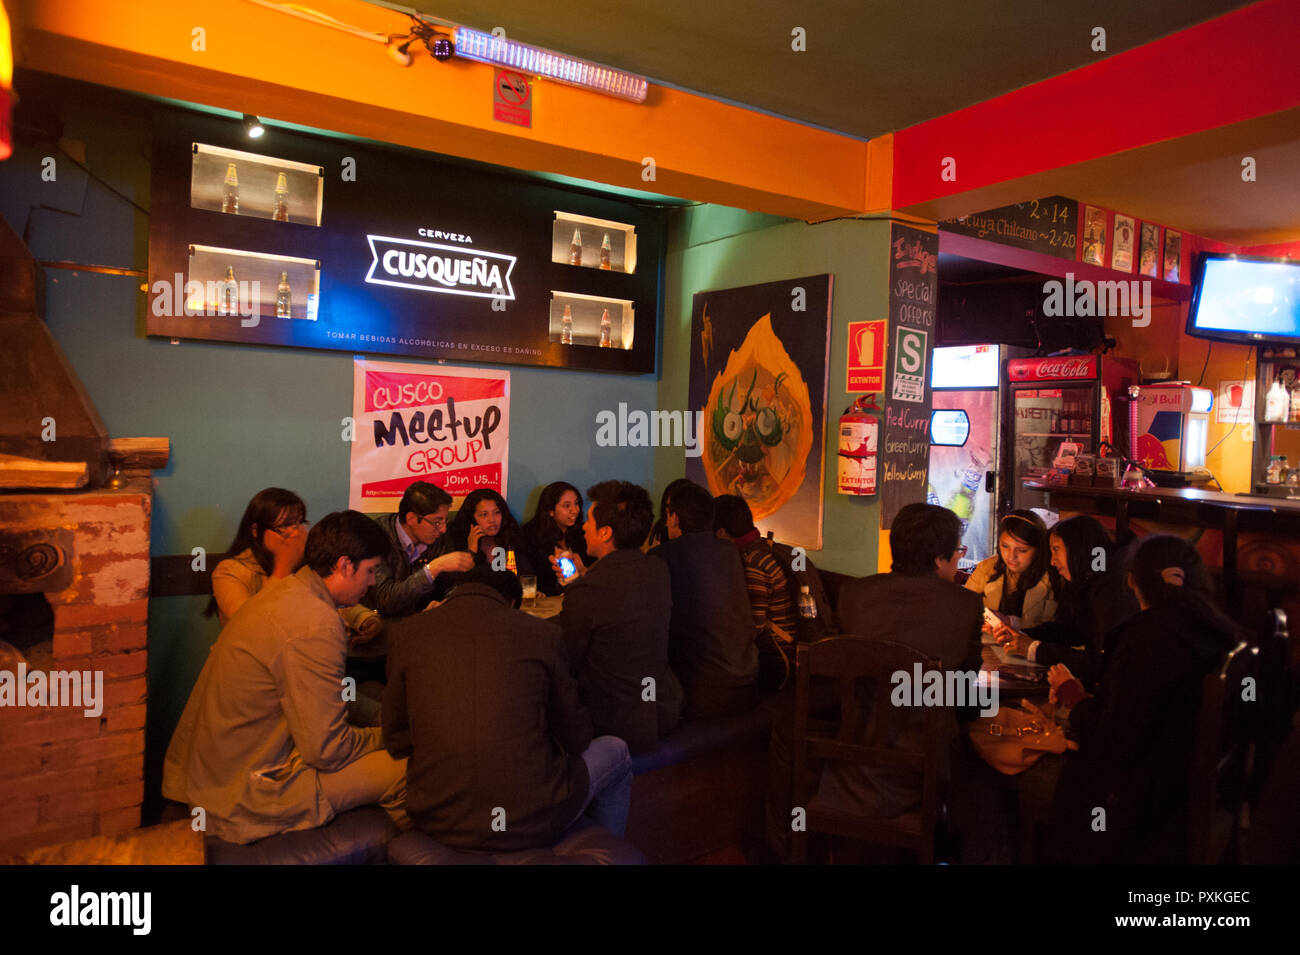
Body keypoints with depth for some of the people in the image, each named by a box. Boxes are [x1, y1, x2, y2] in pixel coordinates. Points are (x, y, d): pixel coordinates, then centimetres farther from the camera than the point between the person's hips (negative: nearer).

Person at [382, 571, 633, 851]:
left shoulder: (407, 631, -2)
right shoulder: (543, 632, -7)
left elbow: (396, 741, 5)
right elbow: (575, 739, 1)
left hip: (438, 820, 4)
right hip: (531, 821, -3)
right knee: (615, 750, 27)